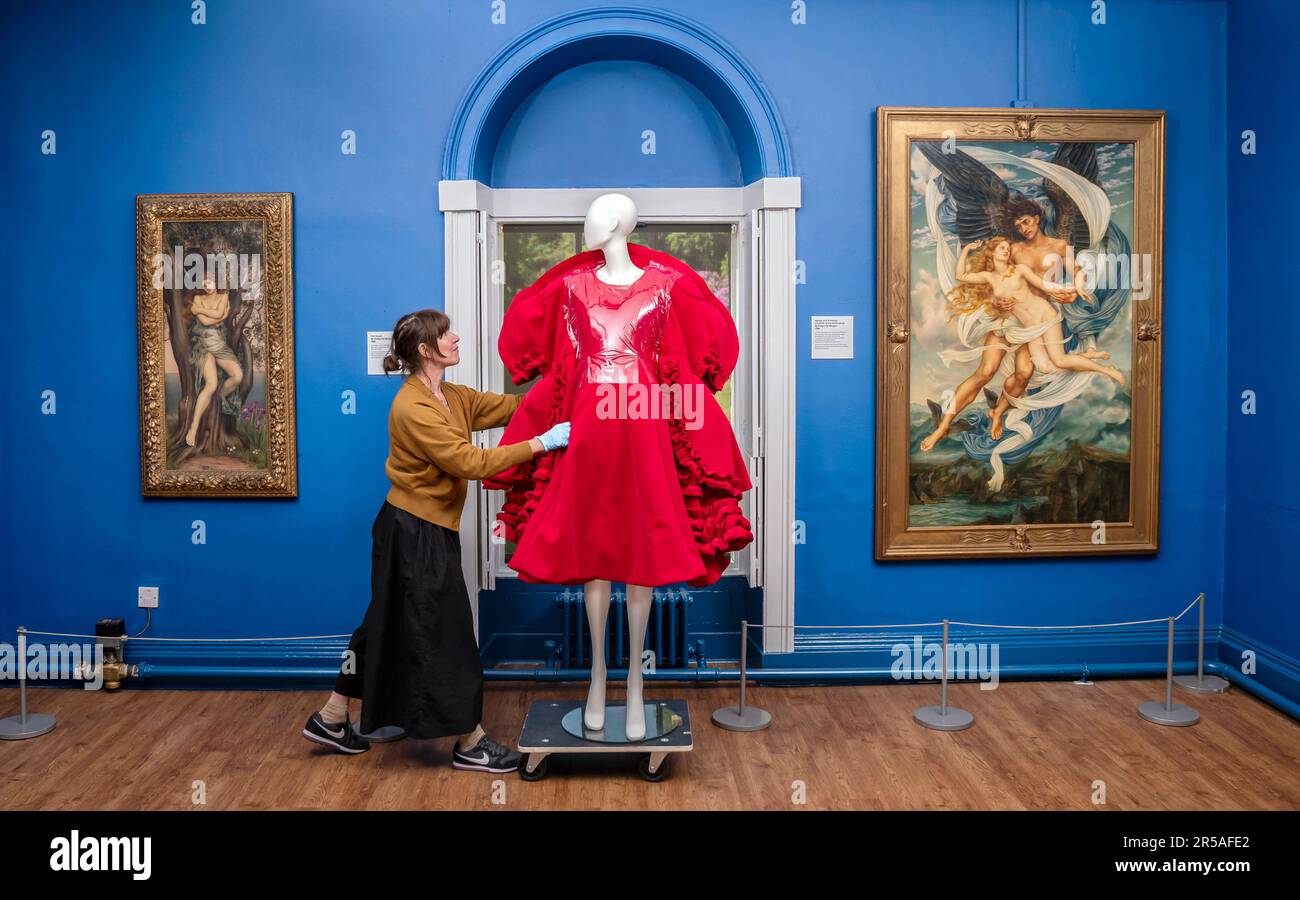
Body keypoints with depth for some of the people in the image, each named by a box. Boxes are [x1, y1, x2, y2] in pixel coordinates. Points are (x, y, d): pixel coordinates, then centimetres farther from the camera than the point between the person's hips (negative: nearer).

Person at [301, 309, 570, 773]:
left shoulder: (451, 397, 8)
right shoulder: (413, 408, -22)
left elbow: (509, 405, 5)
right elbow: (471, 462, -26)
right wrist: (540, 443, -24)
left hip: (423, 529, 10)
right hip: (417, 534, -10)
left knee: (394, 626, 19)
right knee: (444, 634, 1)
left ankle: (332, 719, 32)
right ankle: (470, 743, 15)